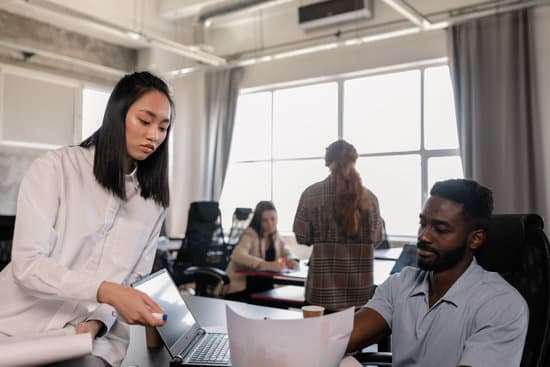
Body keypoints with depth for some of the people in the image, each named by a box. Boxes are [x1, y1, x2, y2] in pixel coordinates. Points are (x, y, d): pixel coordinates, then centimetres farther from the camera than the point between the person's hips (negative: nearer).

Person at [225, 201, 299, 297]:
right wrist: (267, 265, -44)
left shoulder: (274, 235, 6)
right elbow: (238, 255, -33)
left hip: (265, 288, 7)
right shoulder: (250, 234, -16)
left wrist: (292, 261, -15)